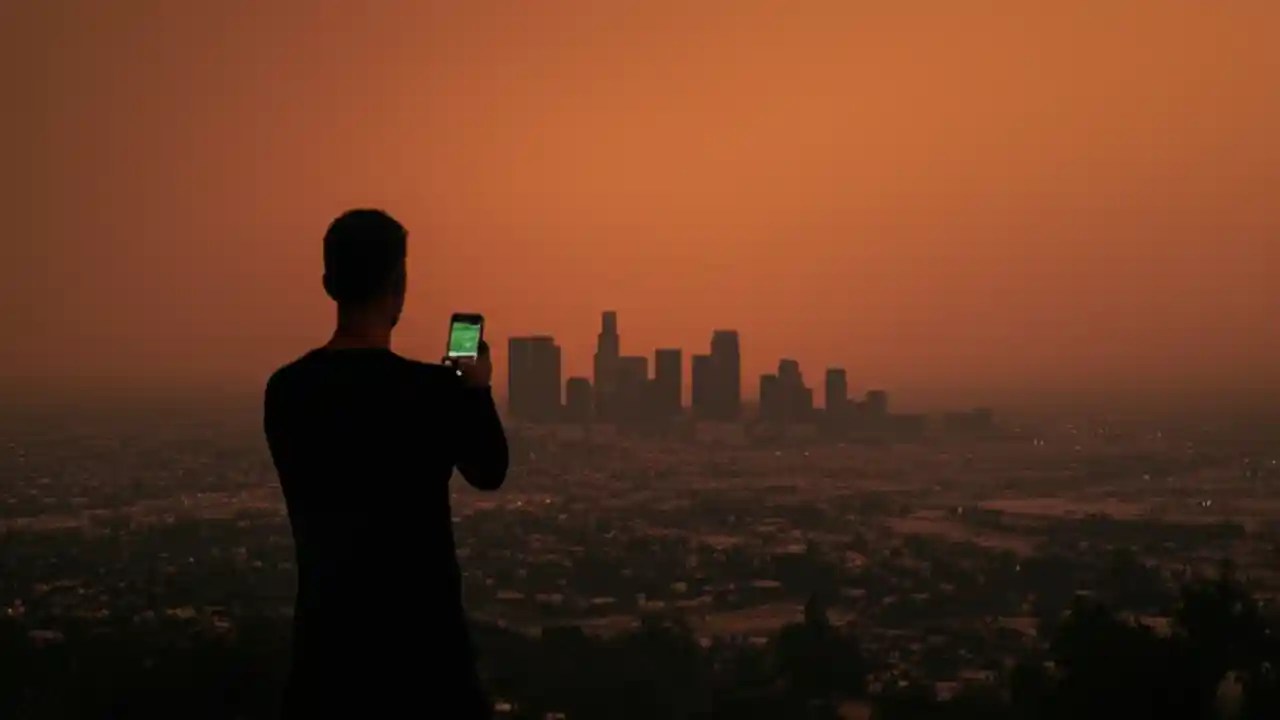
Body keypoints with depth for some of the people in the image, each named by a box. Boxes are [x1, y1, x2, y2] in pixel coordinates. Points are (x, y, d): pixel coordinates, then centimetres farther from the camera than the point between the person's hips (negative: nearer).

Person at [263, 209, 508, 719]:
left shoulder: (285, 390, -2)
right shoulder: (436, 390, -15)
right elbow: (489, 472, 3)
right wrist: (477, 389, 20)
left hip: (327, 625, 4)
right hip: (421, 629, -4)